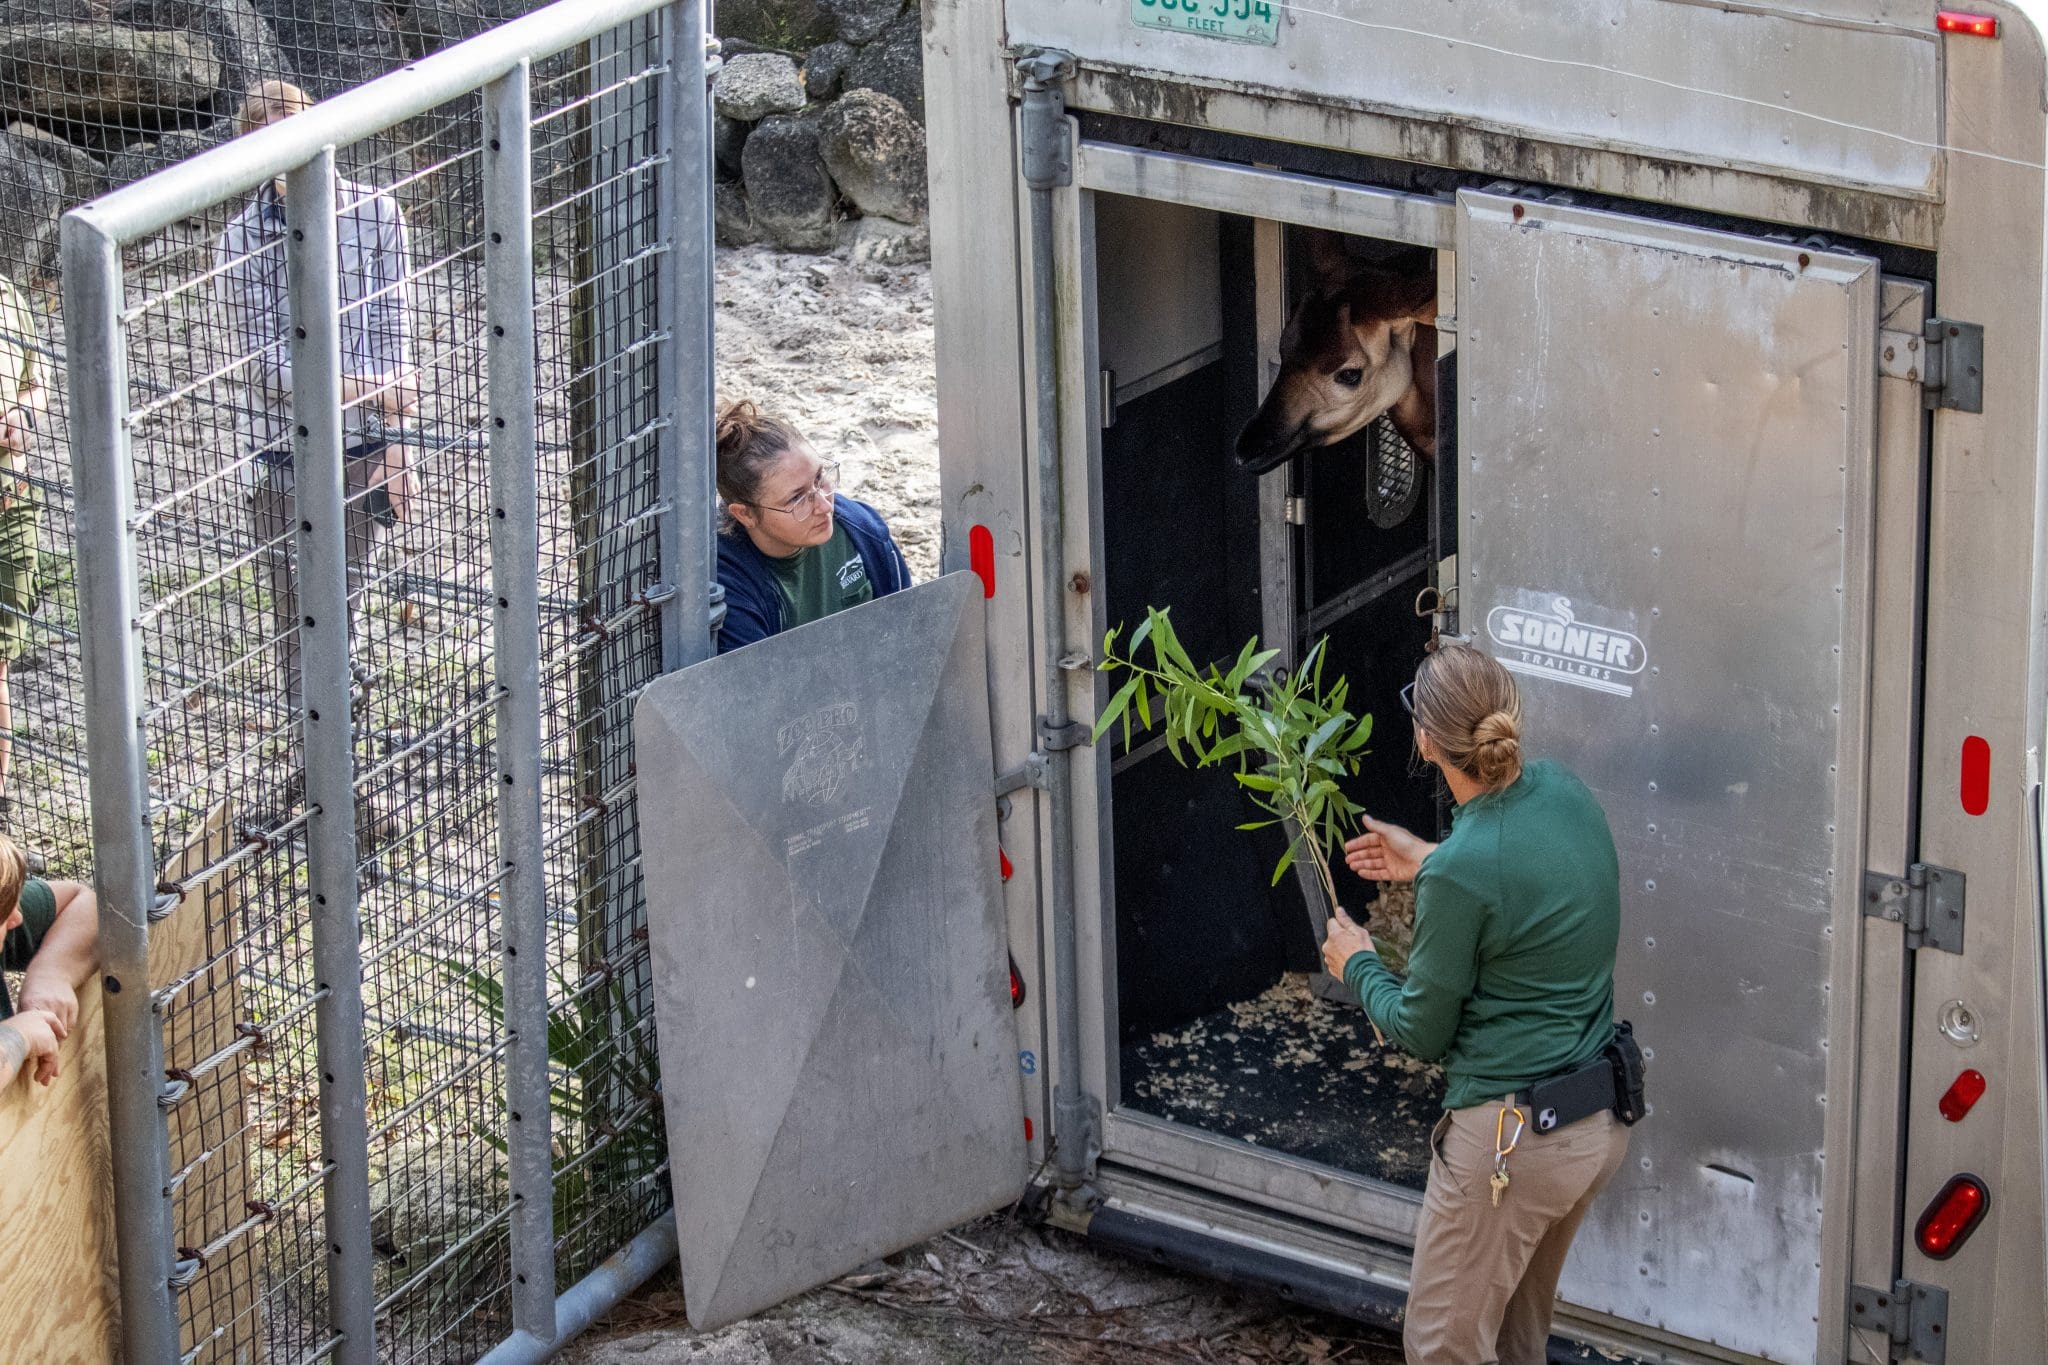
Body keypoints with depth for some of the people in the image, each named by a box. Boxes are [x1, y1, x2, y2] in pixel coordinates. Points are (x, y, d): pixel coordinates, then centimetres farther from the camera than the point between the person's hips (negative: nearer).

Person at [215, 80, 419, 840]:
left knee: (343, 606, 8)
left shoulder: (375, 215, -3)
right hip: (283, 453, -2)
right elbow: (261, 361, -12)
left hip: (359, 446, 2)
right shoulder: (244, 240, -9)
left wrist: (391, 449, -1)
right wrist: (355, 386, -25)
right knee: (298, 613, 4)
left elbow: (392, 336, 2)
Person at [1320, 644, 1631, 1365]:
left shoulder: (1460, 875, -25)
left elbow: (1421, 1031, -10)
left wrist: (1357, 965, 8)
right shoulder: (1564, 790, -3)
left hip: (1513, 1137, -8)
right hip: (1601, 1122, 8)